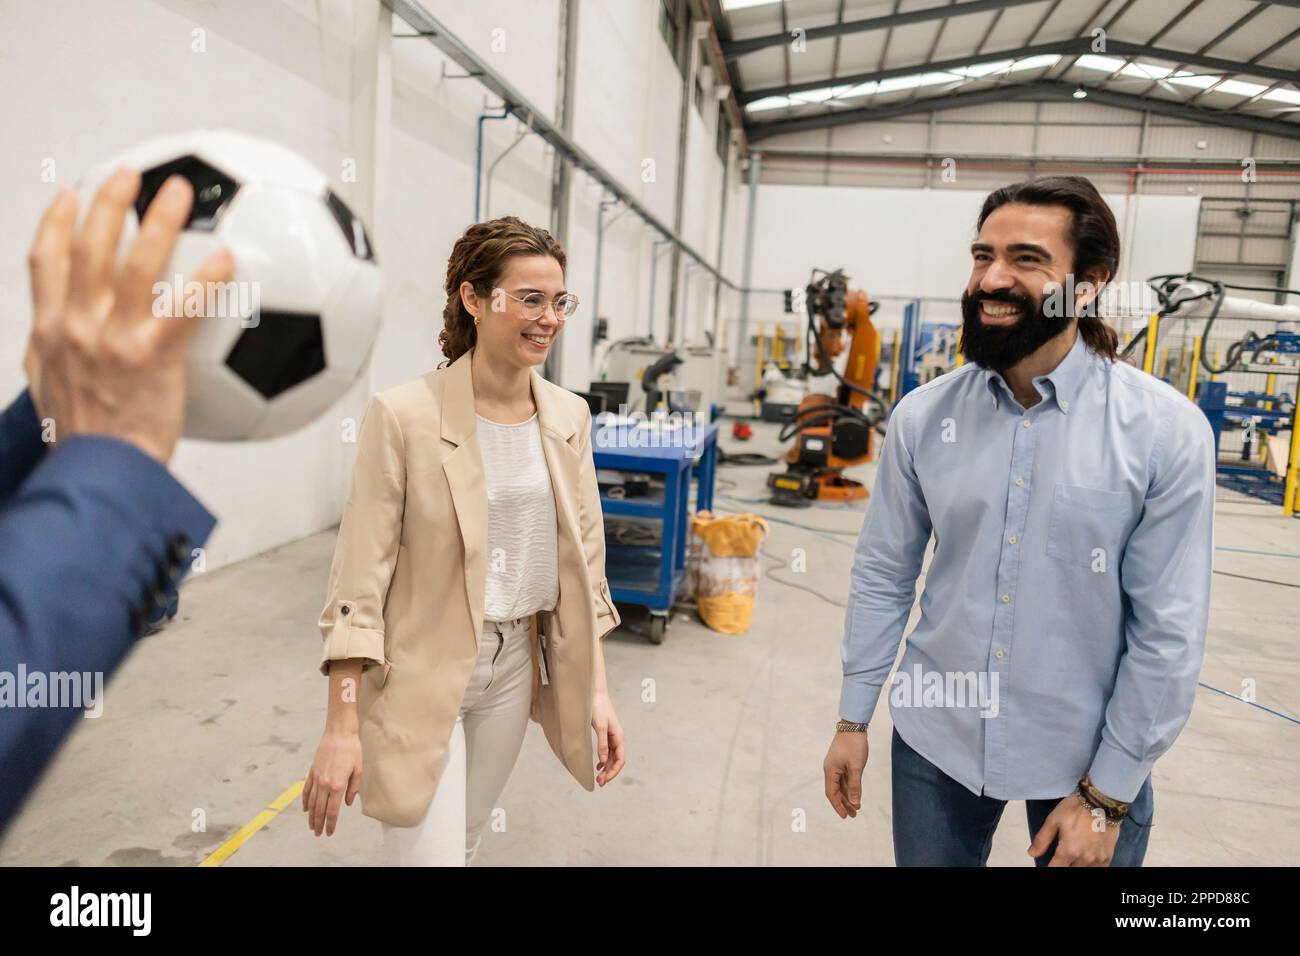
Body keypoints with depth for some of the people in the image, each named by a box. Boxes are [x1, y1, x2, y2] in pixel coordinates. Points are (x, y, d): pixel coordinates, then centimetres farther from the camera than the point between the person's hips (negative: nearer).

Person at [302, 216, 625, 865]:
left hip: (515, 665, 5)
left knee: (463, 843, 22)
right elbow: (360, 577, -14)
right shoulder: (403, 415, -16)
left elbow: (583, 563, 5)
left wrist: (596, 689, 3)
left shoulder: (568, 417, 0)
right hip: (422, 673, -5)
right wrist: (341, 727, -14)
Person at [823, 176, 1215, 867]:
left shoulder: (1166, 432, -13)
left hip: (1084, 756, -1)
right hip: (935, 740, 2)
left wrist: (1106, 795, -8)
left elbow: (1170, 631, -11)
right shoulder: (921, 416, -7)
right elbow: (883, 575, 0)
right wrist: (852, 719, 3)